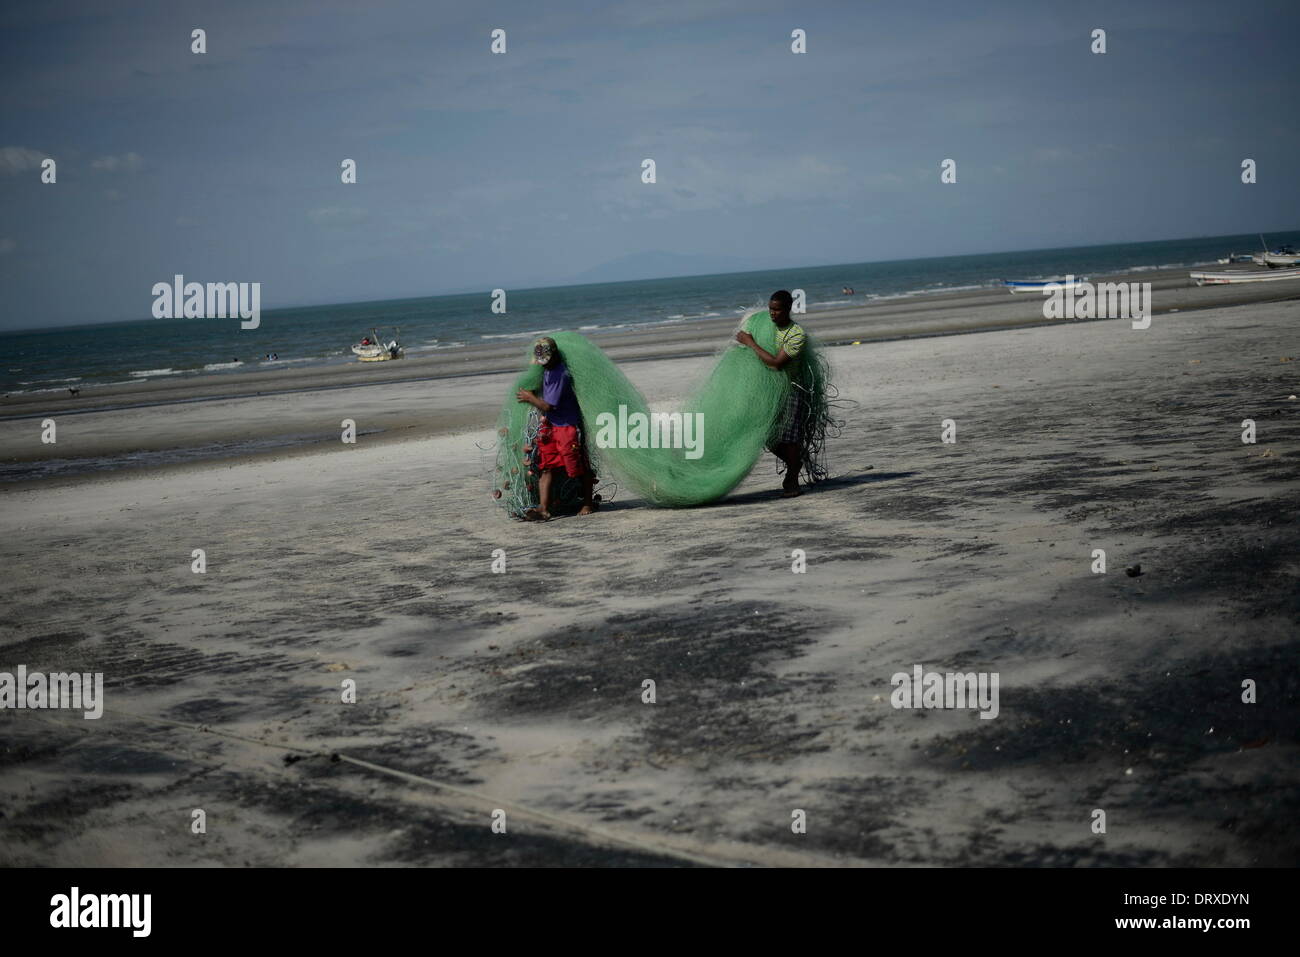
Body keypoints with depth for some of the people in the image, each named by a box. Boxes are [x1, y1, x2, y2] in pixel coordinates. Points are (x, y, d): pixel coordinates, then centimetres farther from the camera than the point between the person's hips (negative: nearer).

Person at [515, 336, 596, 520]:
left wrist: (530, 398, -6)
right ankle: (543, 509, -5)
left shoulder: (562, 375, -23)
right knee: (547, 468, 0)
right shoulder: (547, 369, 6)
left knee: (579, 468, 5)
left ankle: (588, 503, 22)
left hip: (568, 426, -9)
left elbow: (548, 406, -19)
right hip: (550, 426, 9)